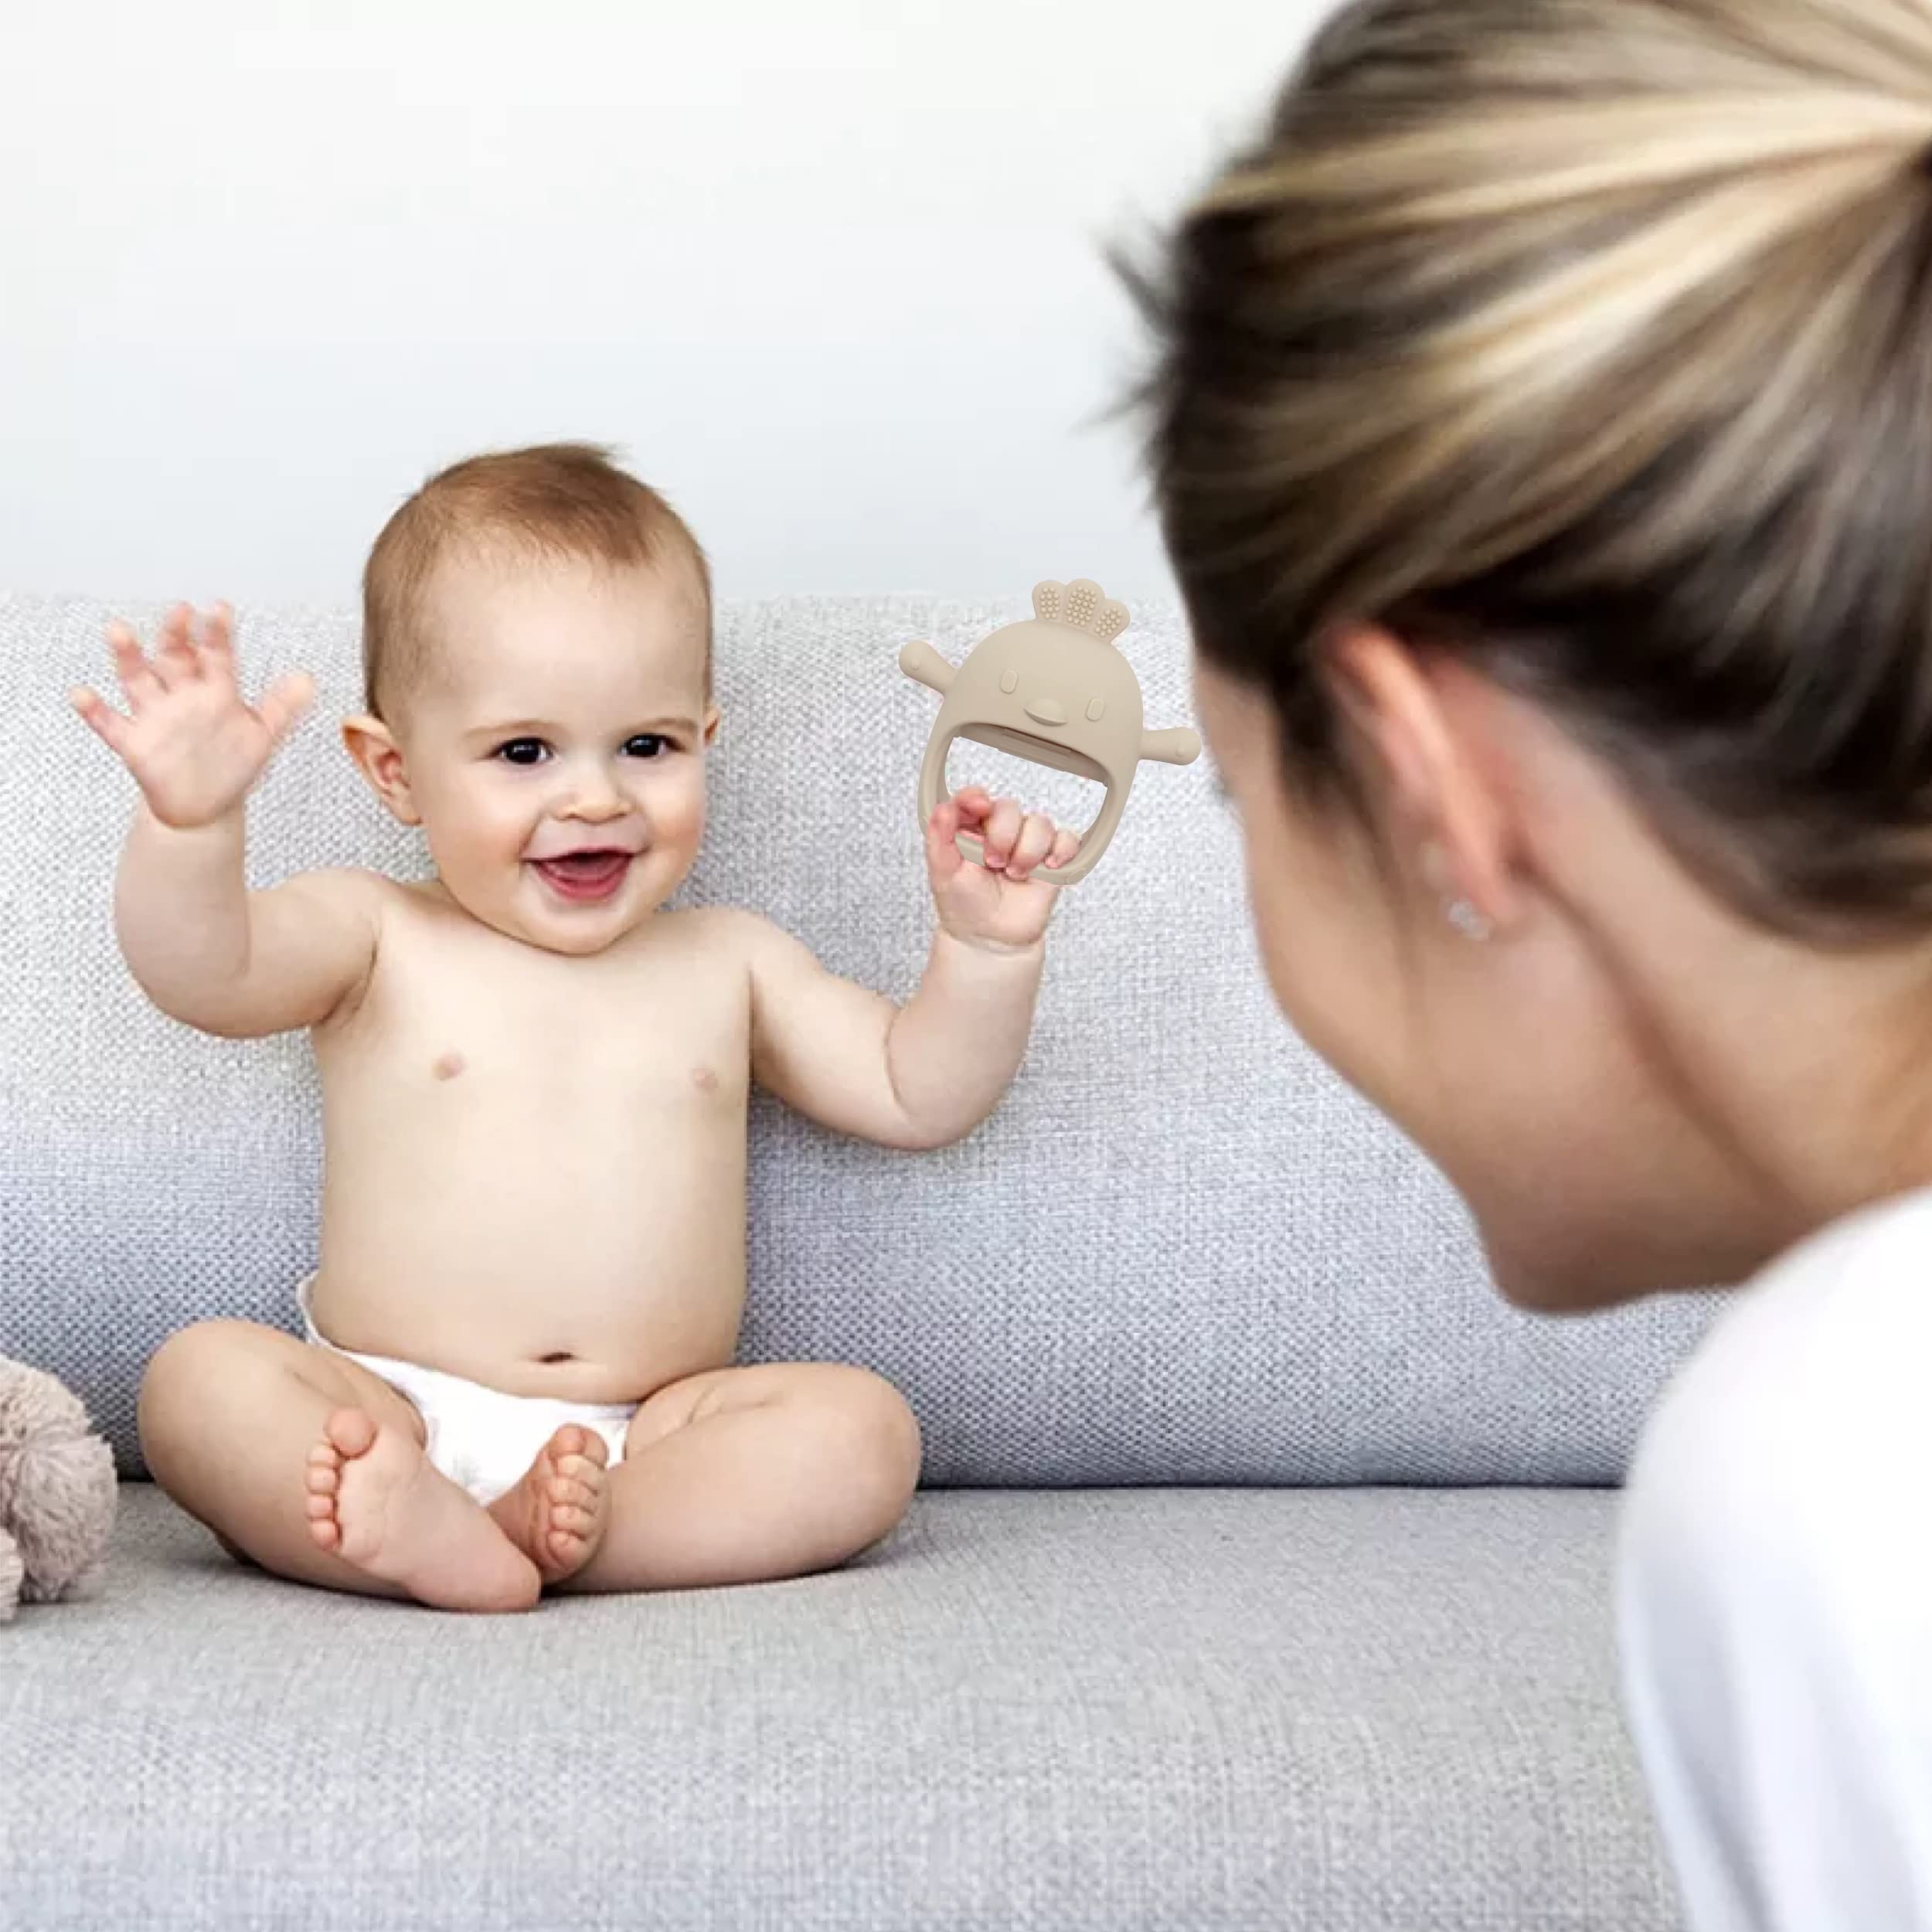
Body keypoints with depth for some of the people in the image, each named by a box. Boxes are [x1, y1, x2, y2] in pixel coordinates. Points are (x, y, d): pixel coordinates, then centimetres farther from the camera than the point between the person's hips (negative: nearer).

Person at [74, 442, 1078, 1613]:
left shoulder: (727, 965, 14)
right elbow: (201, 970, -14)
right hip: (391, 1415, -2)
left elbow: (918, 1095, 15)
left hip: (650, 1434, 2)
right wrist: (190, 820, -34)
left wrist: (986, 946, -1)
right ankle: (433, 1540, -48)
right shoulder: (377, 942, 5)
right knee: (201, 1381, -28)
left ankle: (542, 1527, -34)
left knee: (863, 1431, -23)